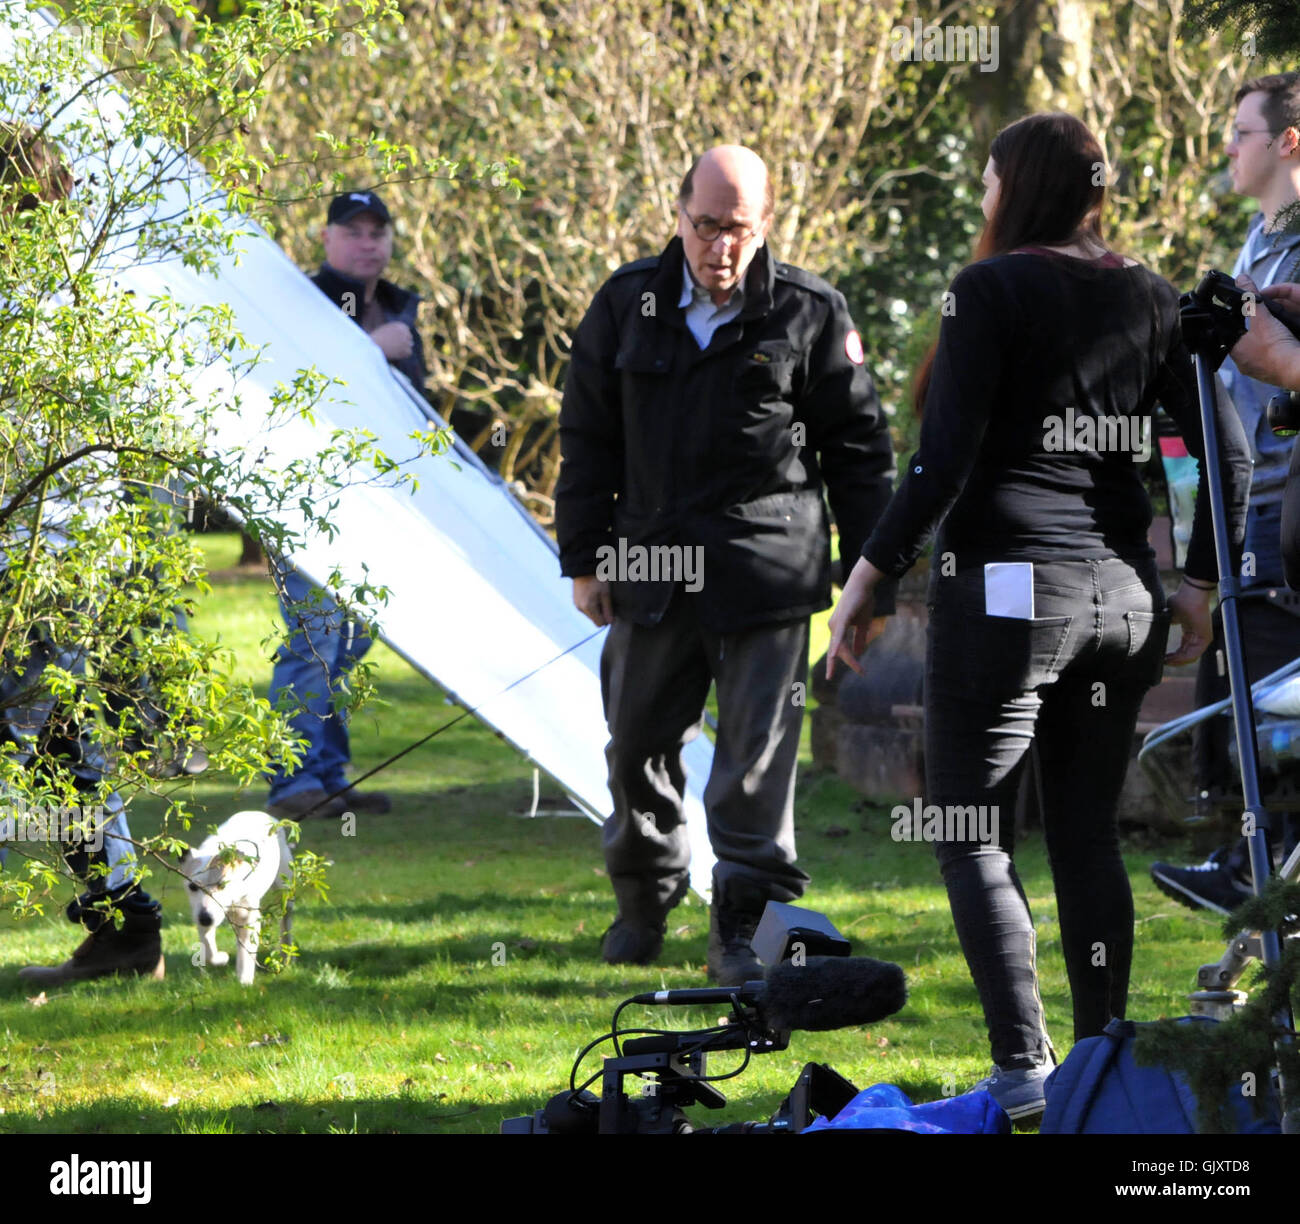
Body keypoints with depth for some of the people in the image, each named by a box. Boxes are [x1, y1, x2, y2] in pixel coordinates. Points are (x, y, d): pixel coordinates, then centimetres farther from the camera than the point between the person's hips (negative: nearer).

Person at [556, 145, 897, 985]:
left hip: (766, 570, -3)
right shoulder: (629, 303, 5)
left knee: (757, 756, -4)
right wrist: (585, 559, 9)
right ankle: (645, 898, 31)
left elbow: (858, 447, 4)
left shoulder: (811, 315, -2)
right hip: (652, 566, 3)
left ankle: (747, 926, 4)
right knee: (640, 741, 12)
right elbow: (588, 436, 12)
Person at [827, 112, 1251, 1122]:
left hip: (1007, 590, -6)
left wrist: (869, 576, -7)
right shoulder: (1149, 299, 8)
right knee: (1089, 830, 14)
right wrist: (1200, 586, 13)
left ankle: (1025, 1071, -7)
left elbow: (945, 462, -15)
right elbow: (1230, 454, 5)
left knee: (971, 836, 2)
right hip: (1122, 596, 6)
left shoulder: (994, 290, -9)